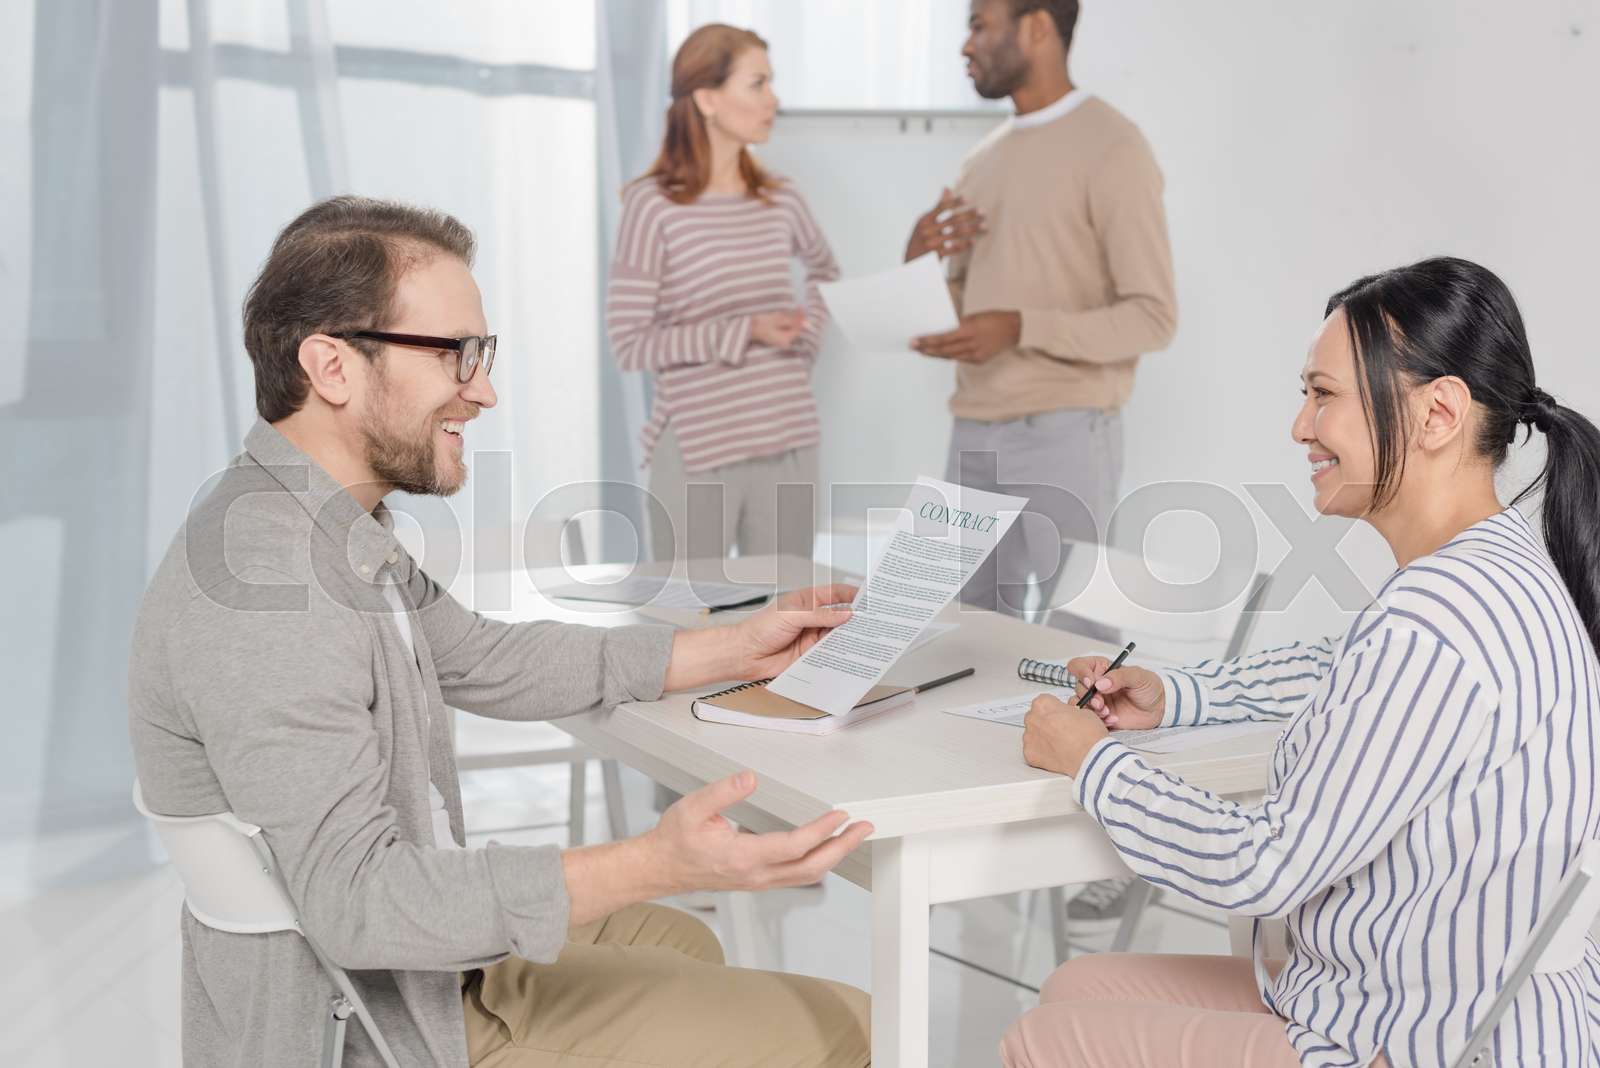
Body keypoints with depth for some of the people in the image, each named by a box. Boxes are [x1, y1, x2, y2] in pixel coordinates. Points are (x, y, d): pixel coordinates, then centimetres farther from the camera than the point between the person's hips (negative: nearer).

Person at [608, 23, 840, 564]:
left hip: (789, 442, 5)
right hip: (697, 448, -5)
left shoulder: (780, 200, 7)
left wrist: (807, 338, 11)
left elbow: (826, 274, 29)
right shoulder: (653, 205, -9)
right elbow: (629, 343, -11)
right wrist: (742, 332, -17)